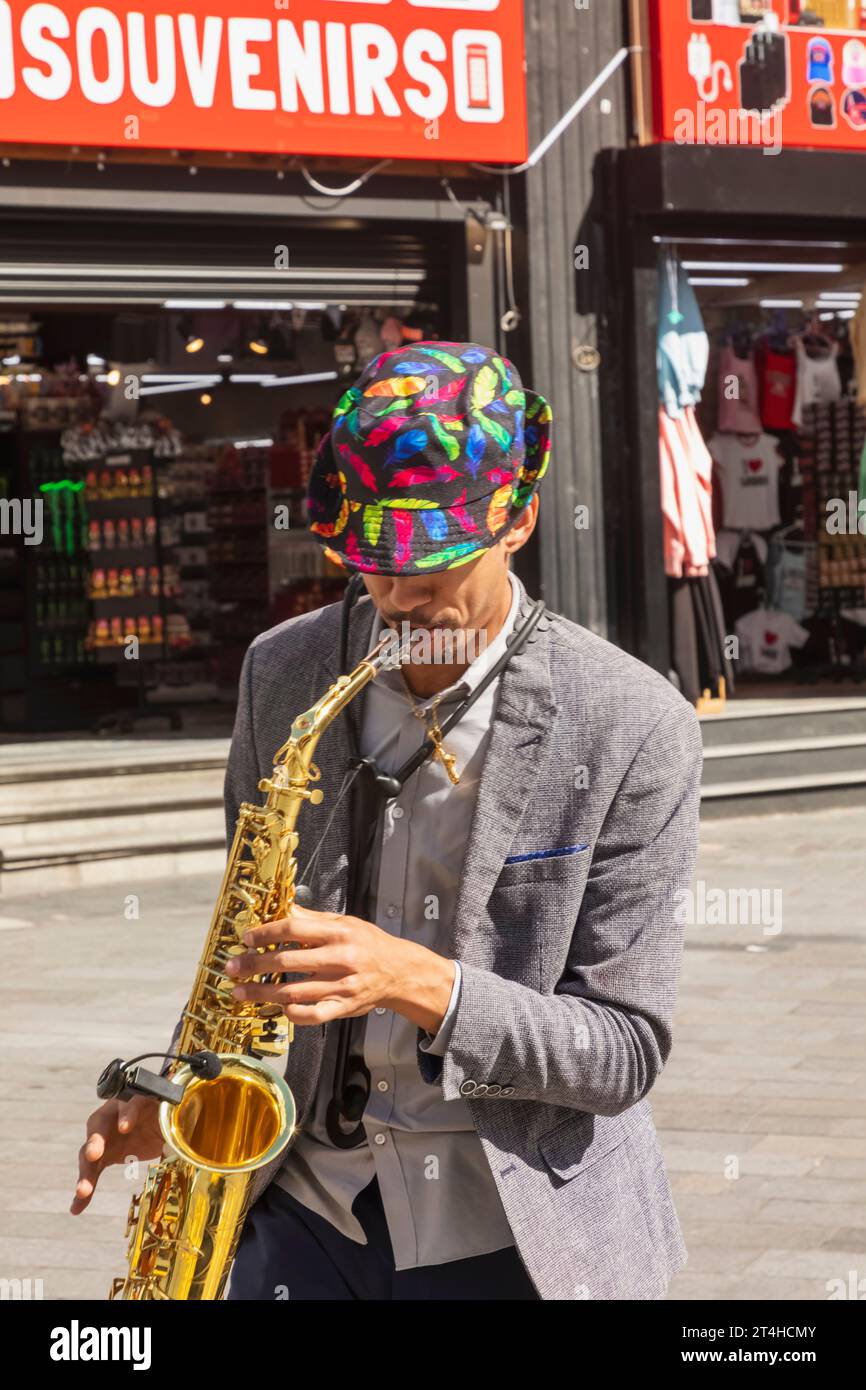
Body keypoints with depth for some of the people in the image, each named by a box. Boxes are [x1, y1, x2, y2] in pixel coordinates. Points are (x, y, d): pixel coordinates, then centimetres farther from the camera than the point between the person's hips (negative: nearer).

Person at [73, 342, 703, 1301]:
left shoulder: (630, 728, -15)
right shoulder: (283, 673, -2)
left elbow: (625, 1052, -13)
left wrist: (418, 982, -26)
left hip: (527, 1244, -3)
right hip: (313, 1213, 3)